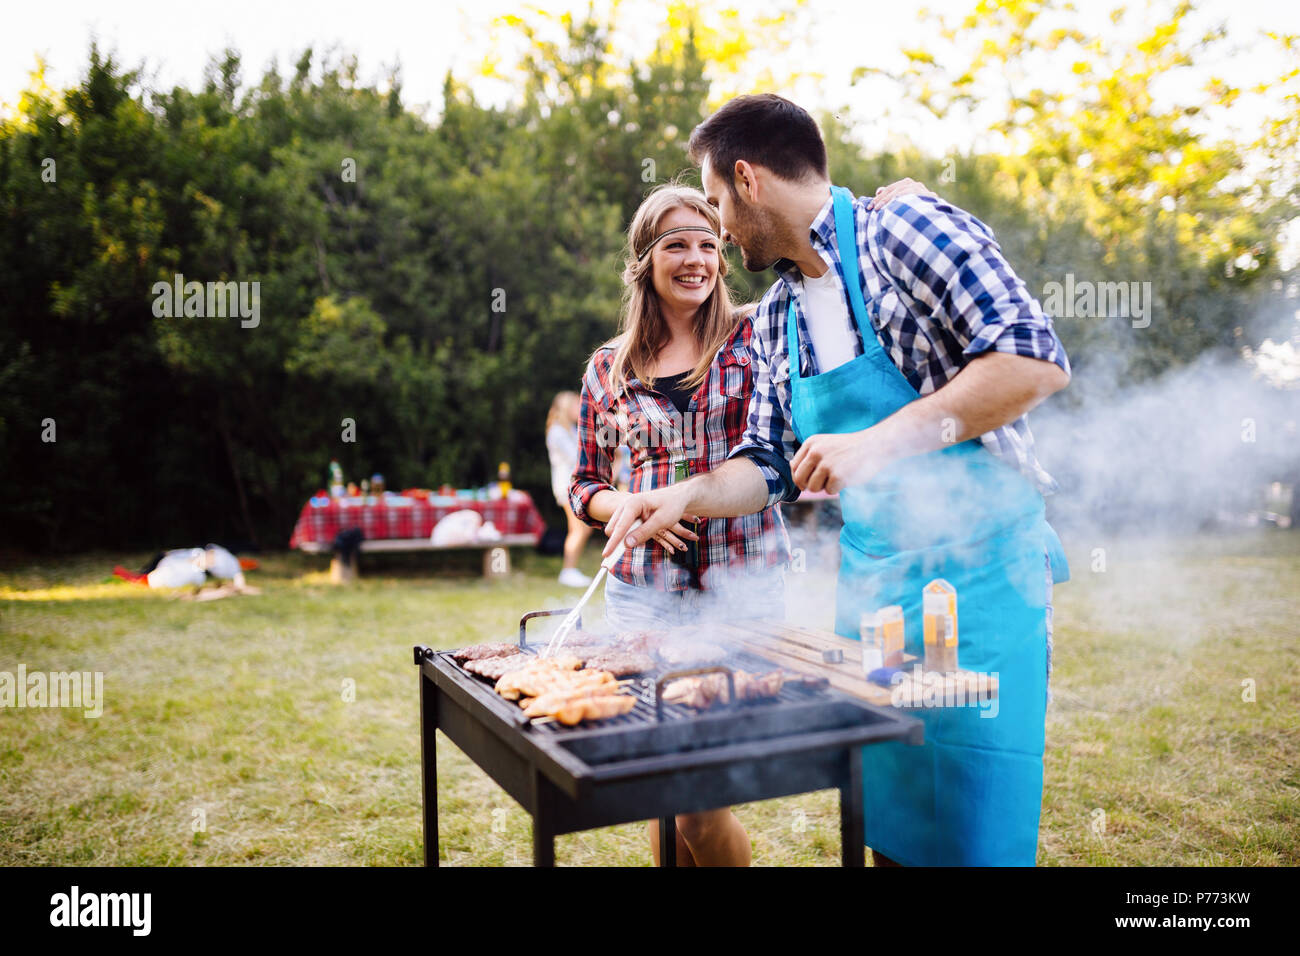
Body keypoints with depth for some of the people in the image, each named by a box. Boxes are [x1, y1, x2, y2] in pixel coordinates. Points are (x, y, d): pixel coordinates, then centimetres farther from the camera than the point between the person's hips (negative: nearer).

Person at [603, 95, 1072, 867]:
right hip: (870, 583, 7)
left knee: (972, 835, -1)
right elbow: (773, 463, 16)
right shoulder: (776, 319, 13)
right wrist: (687, 496, -2)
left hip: (978, 569, -7)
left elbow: (1036, 361, -19)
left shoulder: (907, 231, -9)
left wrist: (877, 444, -22)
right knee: (883, 825, 14)